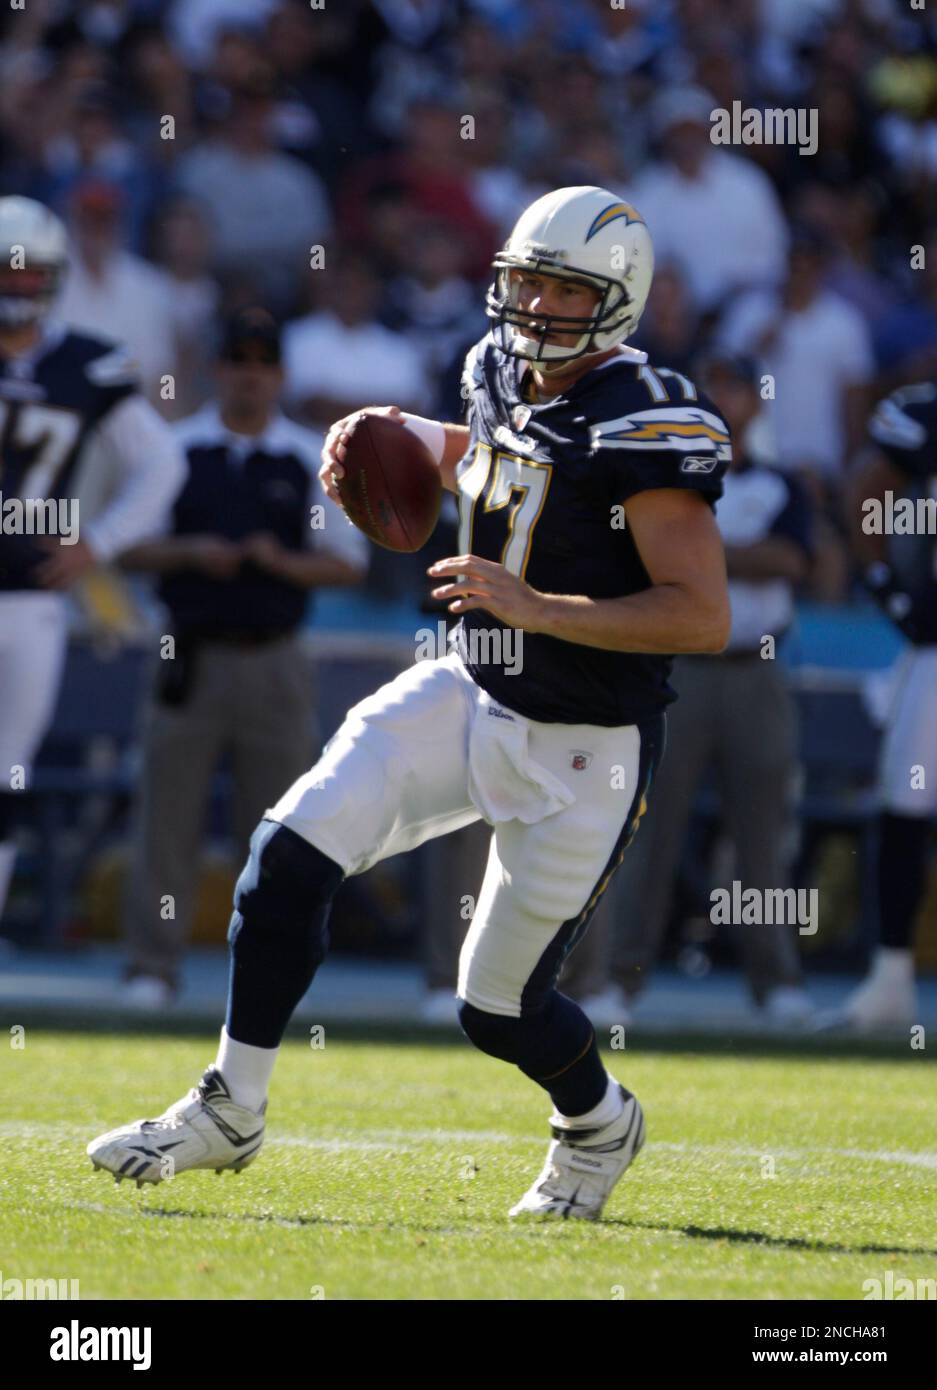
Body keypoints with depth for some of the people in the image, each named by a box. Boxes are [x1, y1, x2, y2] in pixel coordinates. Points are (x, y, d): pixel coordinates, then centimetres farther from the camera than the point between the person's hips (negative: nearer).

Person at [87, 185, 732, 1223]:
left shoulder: (644, 427, -22)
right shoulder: (503, 373, 2)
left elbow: (705, 618, -27)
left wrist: (535, 608, -32)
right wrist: (395, 434, 7)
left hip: (582, 749, -7)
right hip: (473, 697, 7)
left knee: (499, 1007, 4)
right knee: (290, 854, -10)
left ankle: (599, 1127, 37)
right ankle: (229, 1112, 4)